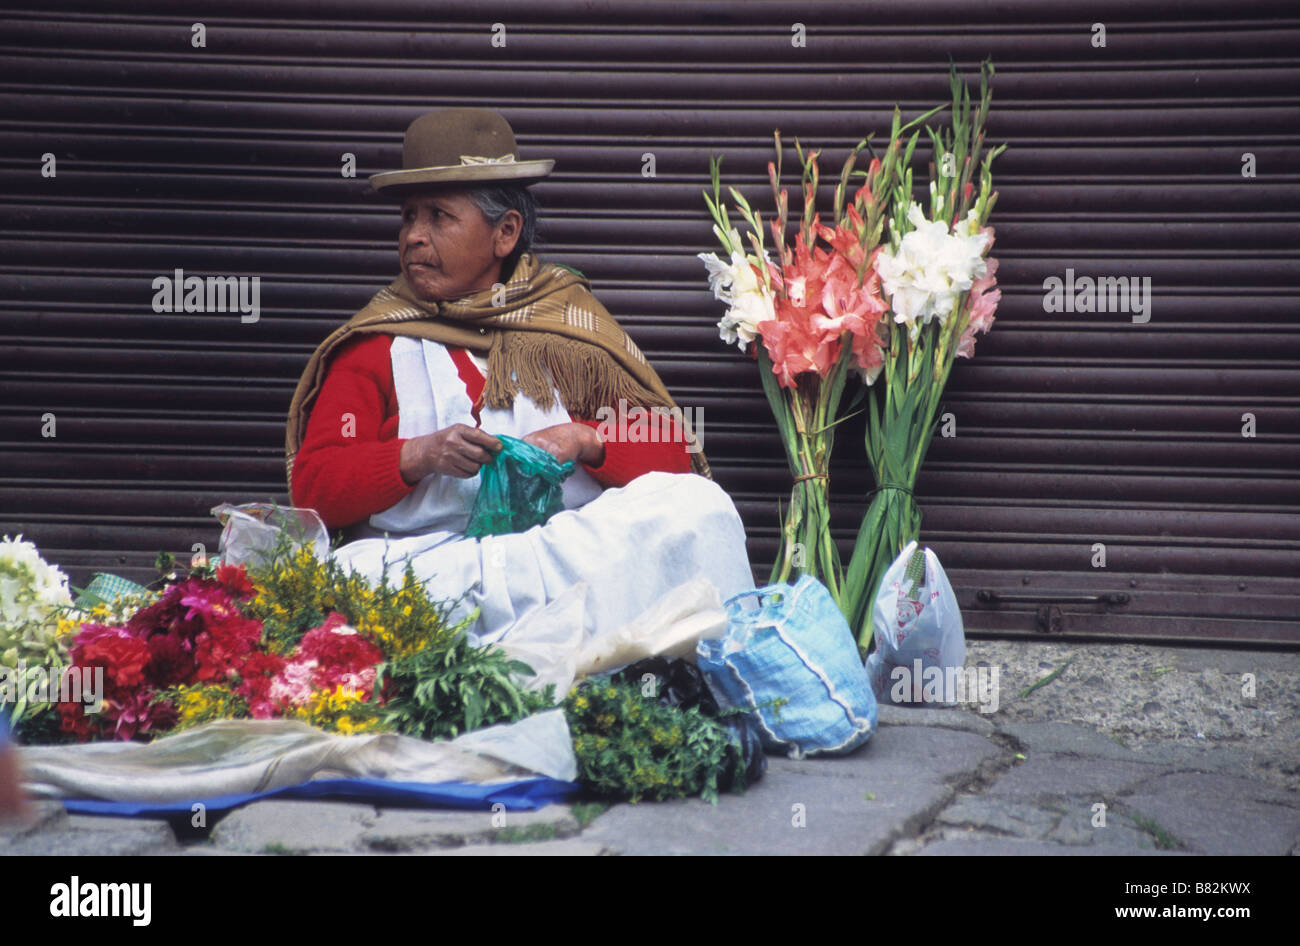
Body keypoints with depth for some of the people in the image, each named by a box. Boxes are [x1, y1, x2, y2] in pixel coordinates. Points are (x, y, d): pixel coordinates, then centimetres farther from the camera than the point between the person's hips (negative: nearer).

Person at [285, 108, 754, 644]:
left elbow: (674, 452, 10)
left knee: (698, 506, -25)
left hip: (573, 548, 1)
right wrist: (419, 456, -13)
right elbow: (311, 485, 3)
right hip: (426, 556, -1)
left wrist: (585, 441, -9)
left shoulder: (571, 322, 16)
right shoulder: (377, 344, 13)